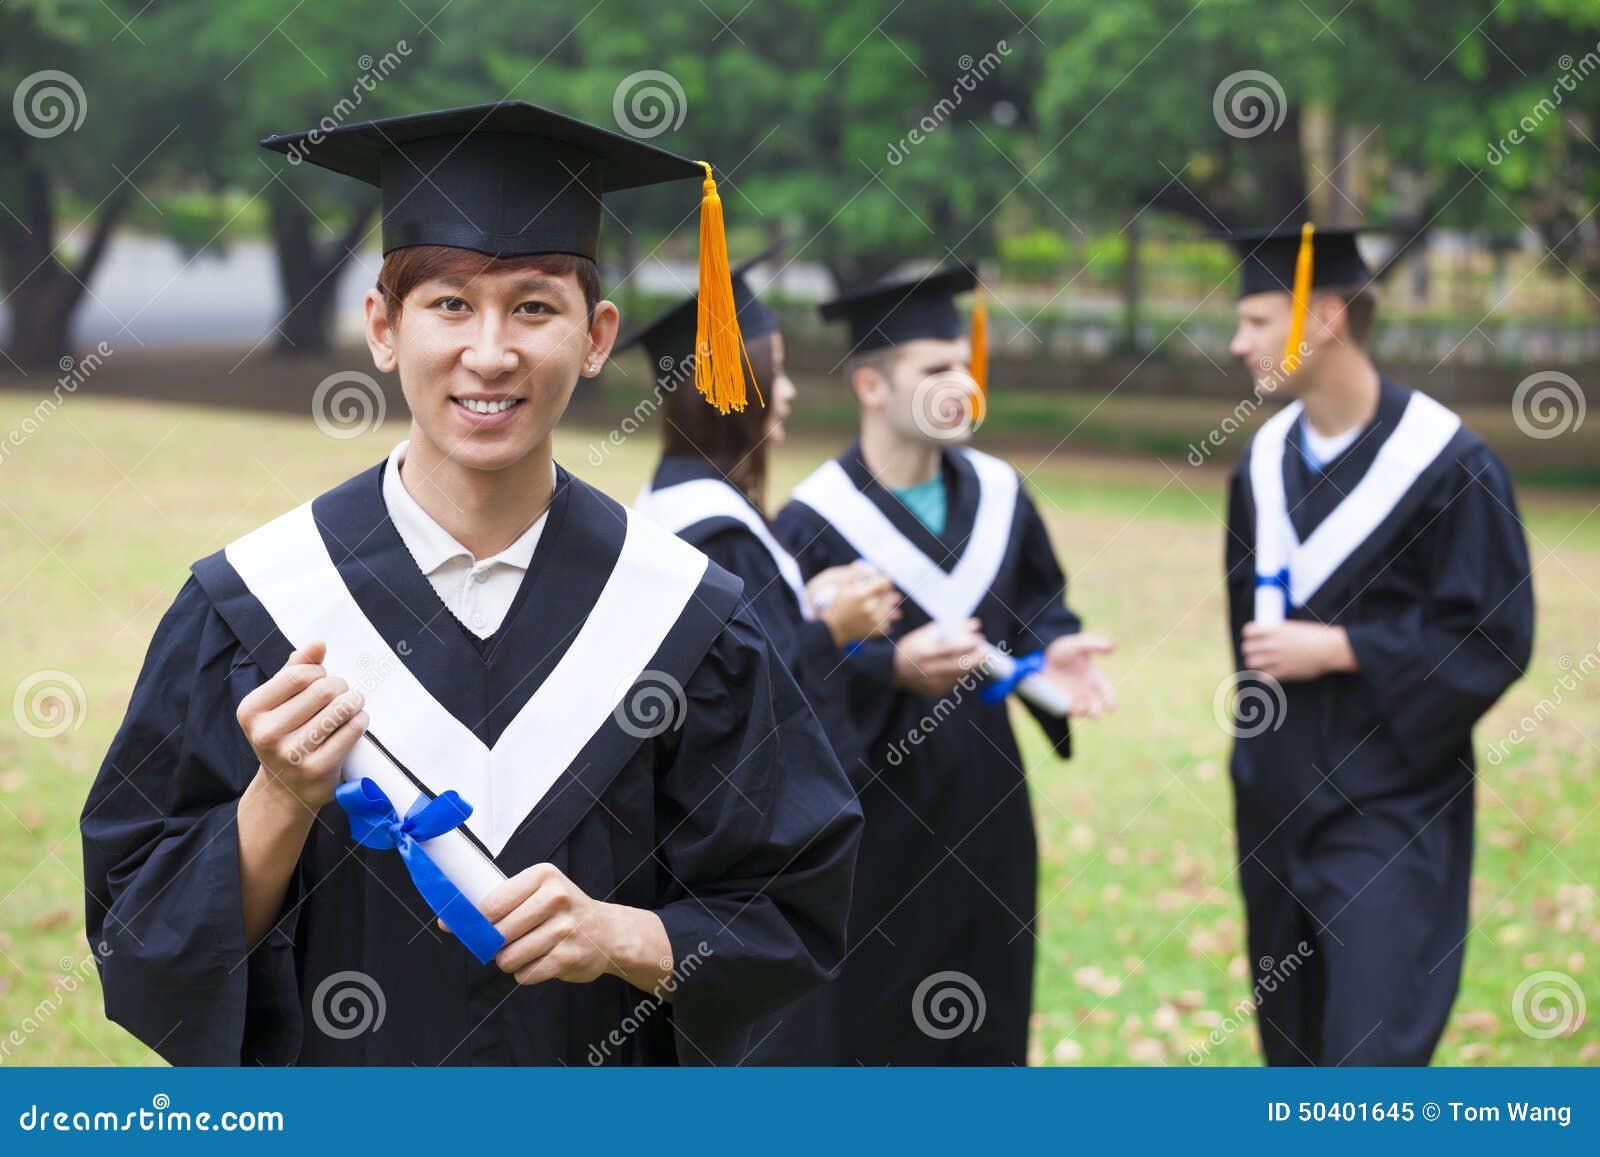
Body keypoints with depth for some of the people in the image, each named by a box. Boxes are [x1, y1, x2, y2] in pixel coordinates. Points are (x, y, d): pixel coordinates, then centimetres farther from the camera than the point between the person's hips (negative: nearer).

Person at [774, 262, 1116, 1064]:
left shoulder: (996, 495, 4)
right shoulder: (815, 524, -14)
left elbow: (1041, 608, 14)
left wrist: (1053, 655, -7)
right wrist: (894, 669, -29)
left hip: (987, 812, 5)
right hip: (875, 817, -5)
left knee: (991, 1029, 12)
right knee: (874, 1035, 1)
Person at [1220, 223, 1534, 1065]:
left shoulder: (1447, 465, -15)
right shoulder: (1264, 461, 5)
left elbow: (1495, 640, -16)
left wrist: (1335, 649, -18)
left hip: (1390, 804, -7)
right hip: (1278, 801, 7)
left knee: (1373, 1053, -11)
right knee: (1294, 1044, 14)